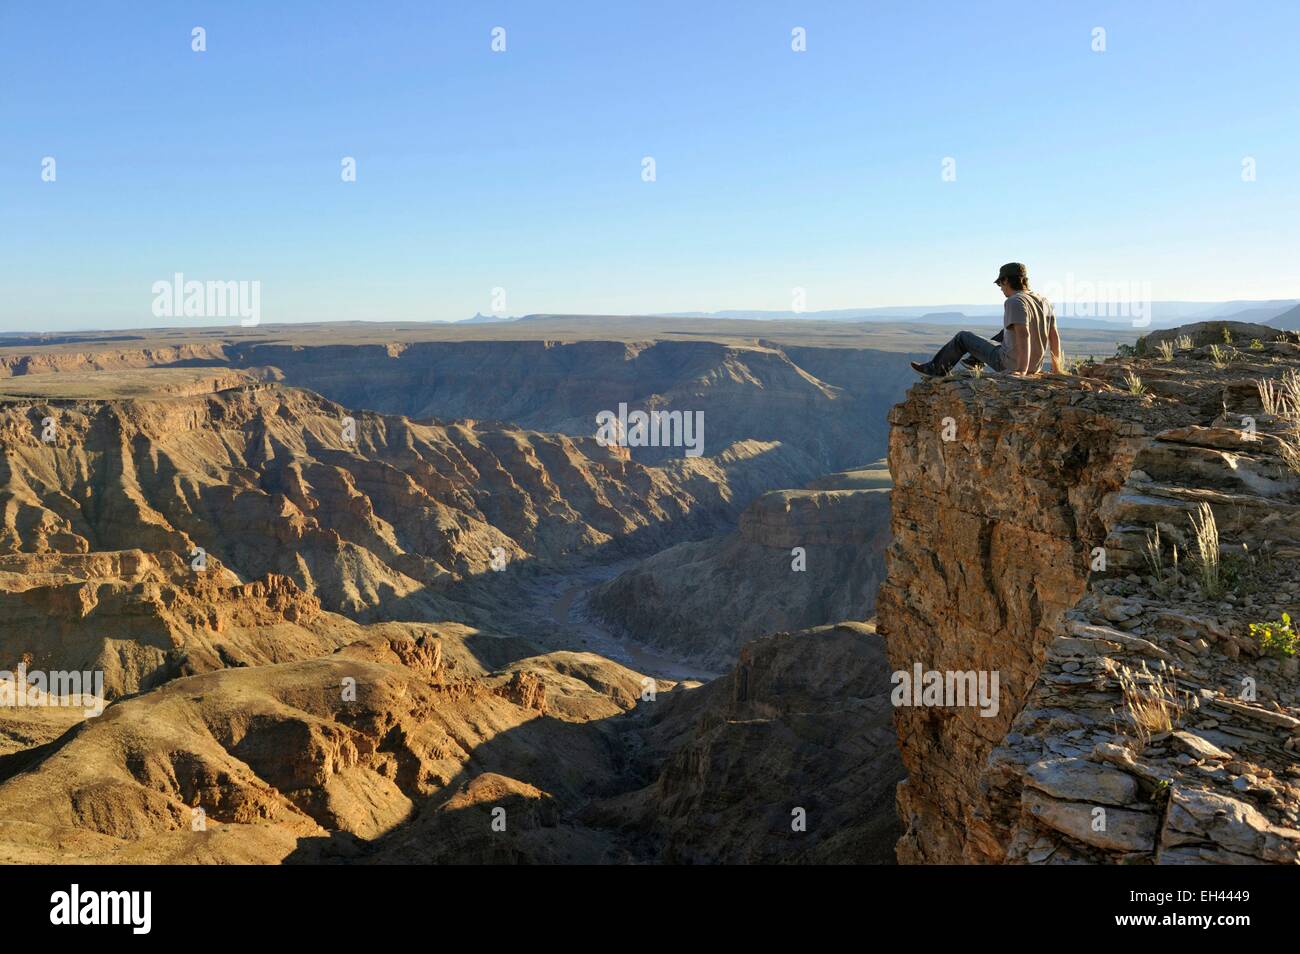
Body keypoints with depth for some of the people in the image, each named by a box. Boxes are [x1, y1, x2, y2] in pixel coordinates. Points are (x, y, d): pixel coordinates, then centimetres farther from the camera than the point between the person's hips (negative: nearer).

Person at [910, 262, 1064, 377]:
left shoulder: (1015, 302, -21)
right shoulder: (1044, 301, 3)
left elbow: (1023, 335, -34)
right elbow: (1054, 336, 5)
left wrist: (1022, 371, -36)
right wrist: (1057, 367, 11)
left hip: (1010, 365, -7)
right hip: (1036, 366, 7)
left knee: (962, 337, 11)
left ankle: (937, 369, 28)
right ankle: (975, 360, 46)